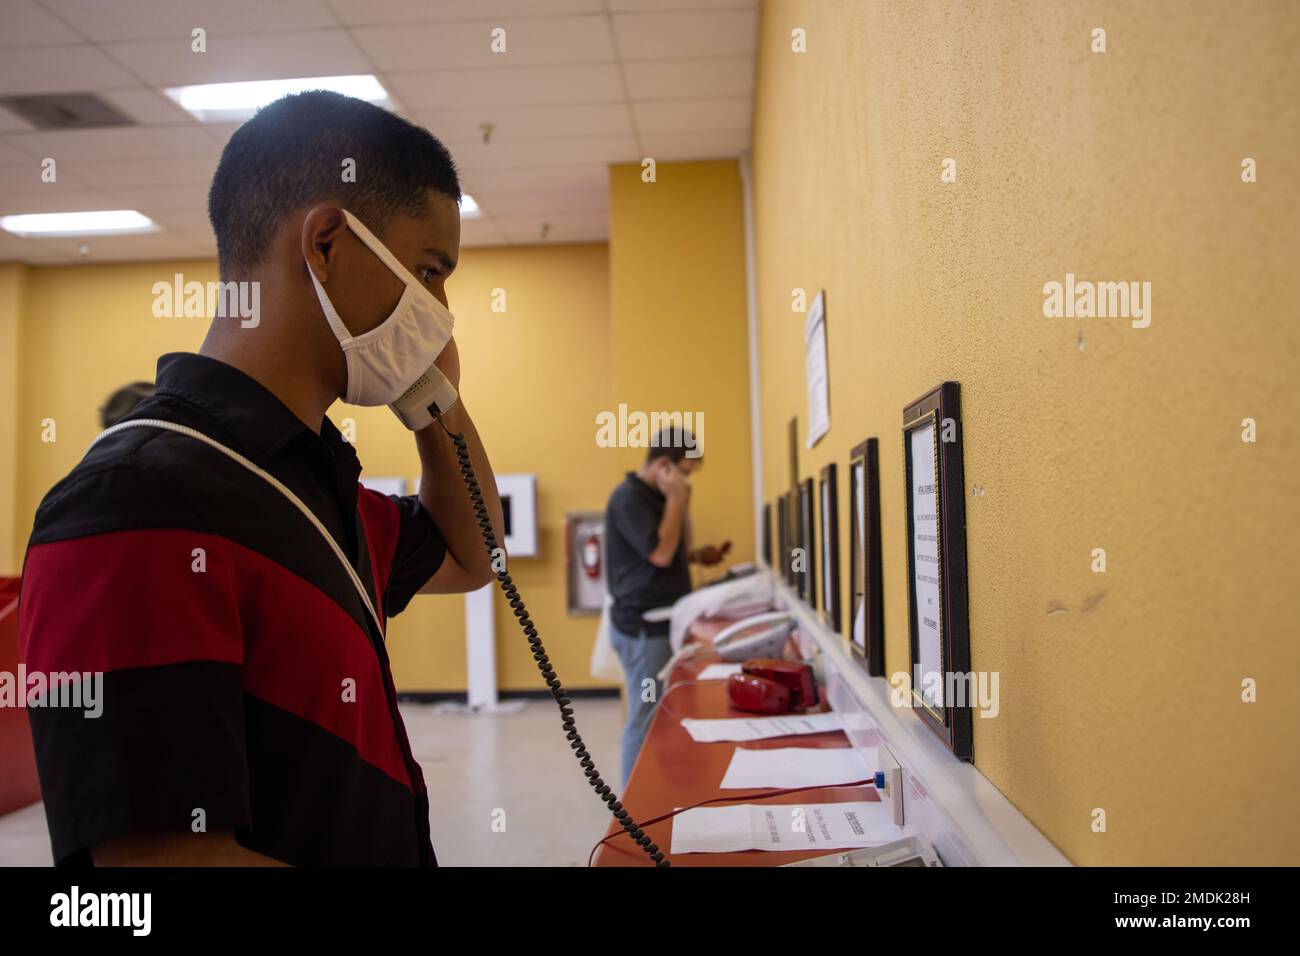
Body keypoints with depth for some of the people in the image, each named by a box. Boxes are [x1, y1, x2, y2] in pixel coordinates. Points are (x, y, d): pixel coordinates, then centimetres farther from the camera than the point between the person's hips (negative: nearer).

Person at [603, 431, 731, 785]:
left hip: (663, 623, 10)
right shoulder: (628, 498, -15)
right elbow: (659, 553, -23)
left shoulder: (654, 497, 14)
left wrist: (697, 555, 10)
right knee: (647, 720, -4)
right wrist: (677, 501, -16)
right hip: (644, 627, -10)